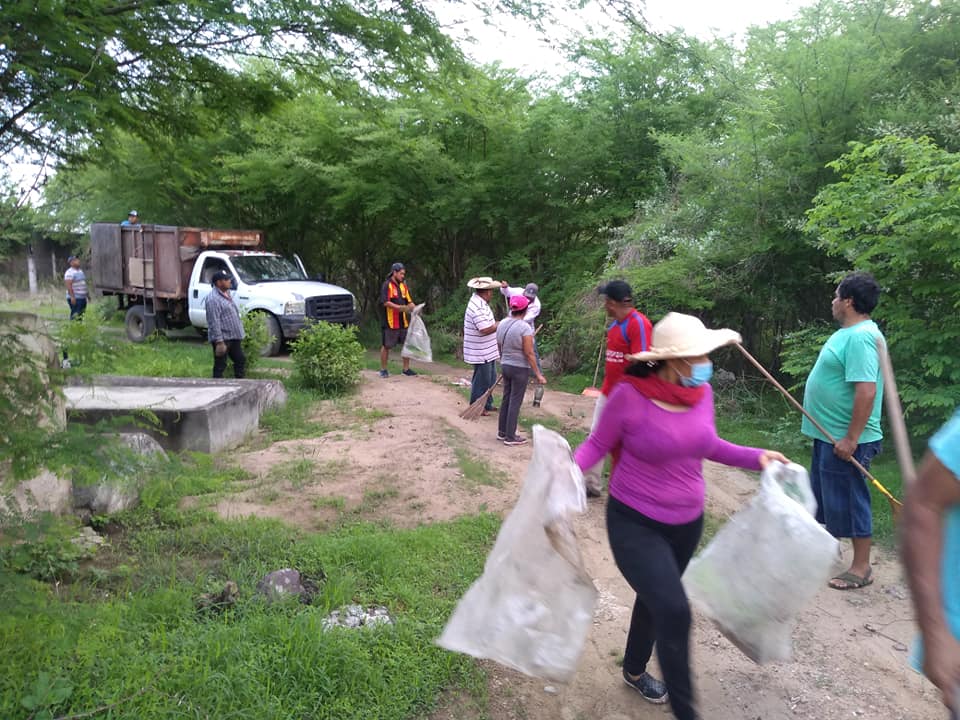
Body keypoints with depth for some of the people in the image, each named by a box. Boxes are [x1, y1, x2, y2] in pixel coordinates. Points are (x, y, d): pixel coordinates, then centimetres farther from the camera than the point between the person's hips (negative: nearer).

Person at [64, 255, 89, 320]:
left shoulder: (80, 271, 16)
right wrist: (72, 297, -25)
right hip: (75, 299, -9)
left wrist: (87, 295, 21)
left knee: (82, 315, 12)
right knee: (75, 316, -10)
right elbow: (68, 285, -19)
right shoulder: (69, 273, -12)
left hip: (83, 298, 9)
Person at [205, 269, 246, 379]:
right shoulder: (213, 298, -16)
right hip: (222, 338, -10)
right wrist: (219, 342, -25)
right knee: (220, 366, -1)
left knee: (241, 360, 15)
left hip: (234, 337, 10)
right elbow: (214, 322, -21)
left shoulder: (226, 294, 14)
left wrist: (240, 334, 22)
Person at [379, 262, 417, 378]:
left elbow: (409, 302, 13)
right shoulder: (387, 285, -7)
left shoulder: (403, 286, 14)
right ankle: (383, 370, 14)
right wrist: (399, 307, -26)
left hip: (403, 322, 6)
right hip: (390, 322, -6)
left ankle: (406, 369, 18)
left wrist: (414, 309, -7)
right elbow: (385, 302, -17)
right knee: (386, 346, 3)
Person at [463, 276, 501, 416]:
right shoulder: (478, 307, -25)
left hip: (488, 351, 11)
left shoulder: (479, 301, 9)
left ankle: (487, 405, 33)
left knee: (491, 378, 20)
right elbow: (486, 329, -31)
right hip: (481, 353, -11)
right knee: (482, 381, 2)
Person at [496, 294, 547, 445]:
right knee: (515, 403, 2)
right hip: (520, 369, -7)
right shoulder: (524, 327, -19)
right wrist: (538, 374, -14)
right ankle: (510, 437, 9)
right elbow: (529, 354, -19)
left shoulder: (502, 324, 2)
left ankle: (502, 432, 26)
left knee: (506, 399, 17)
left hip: (505, 366, 7)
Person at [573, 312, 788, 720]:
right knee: (674, 610, -14)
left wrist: (755, 457, 1)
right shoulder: (630, 395, -22)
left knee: (655, 599, 23)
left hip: (687, 522, 6)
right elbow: (598, 444, -10)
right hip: (635, 523, -6)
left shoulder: (701, 392, -5)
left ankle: (634, 671, 50)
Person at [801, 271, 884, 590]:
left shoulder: (861, 337, -22)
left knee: (848, 500, 0)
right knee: (826, 495, 21)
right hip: (828, 433, 11)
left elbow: (867, 391, -29)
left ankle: (861, 568, 13)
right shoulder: (849, 332, 11)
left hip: (844, 439, -11)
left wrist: (851, 438, -27)